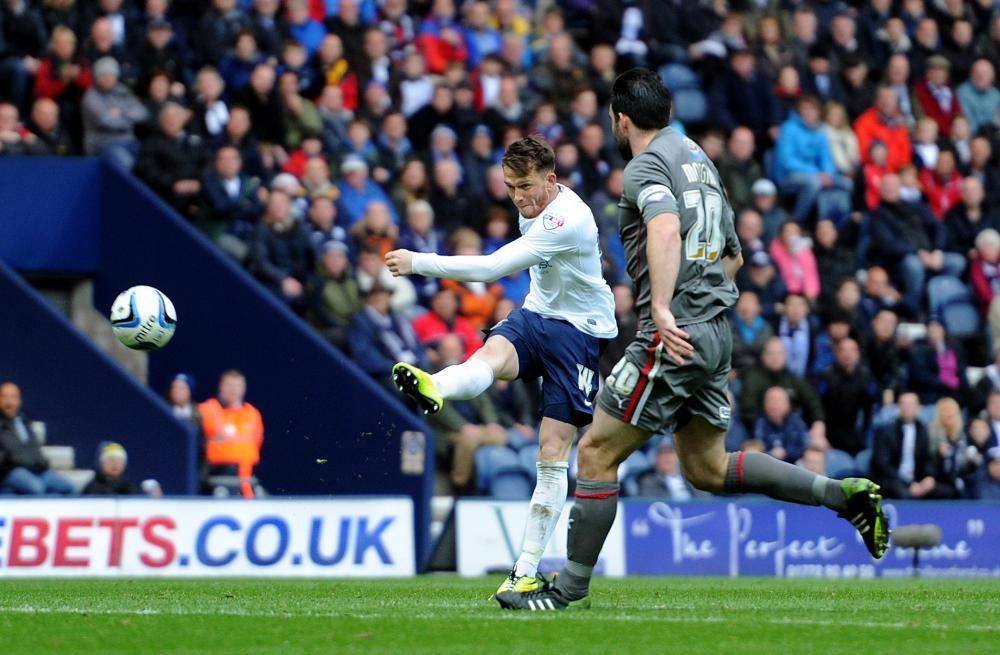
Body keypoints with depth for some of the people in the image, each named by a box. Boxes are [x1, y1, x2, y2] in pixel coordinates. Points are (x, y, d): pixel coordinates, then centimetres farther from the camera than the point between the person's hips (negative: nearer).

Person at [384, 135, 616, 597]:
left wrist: (418, 263, -32)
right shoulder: (537, 205, 2)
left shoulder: (566, 221, -26)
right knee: (491, 356, -31)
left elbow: (491, 268, -32)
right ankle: (432, 388, -65)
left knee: (553, 453, -9)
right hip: (535, 316, 6)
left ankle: (527, 570, -4)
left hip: (578, 331, -6)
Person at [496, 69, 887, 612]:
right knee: (708, 469, 15)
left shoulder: (647, 166, -8)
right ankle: (843, 495, 8)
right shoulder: (698, 160, 20)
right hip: (713, 332, 9)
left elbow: (666, 228, -29)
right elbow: (733, 255, 28)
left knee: (596, 452, -2)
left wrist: (662, 310, -35)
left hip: (675, 338, -9)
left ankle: (571, 586, 2)